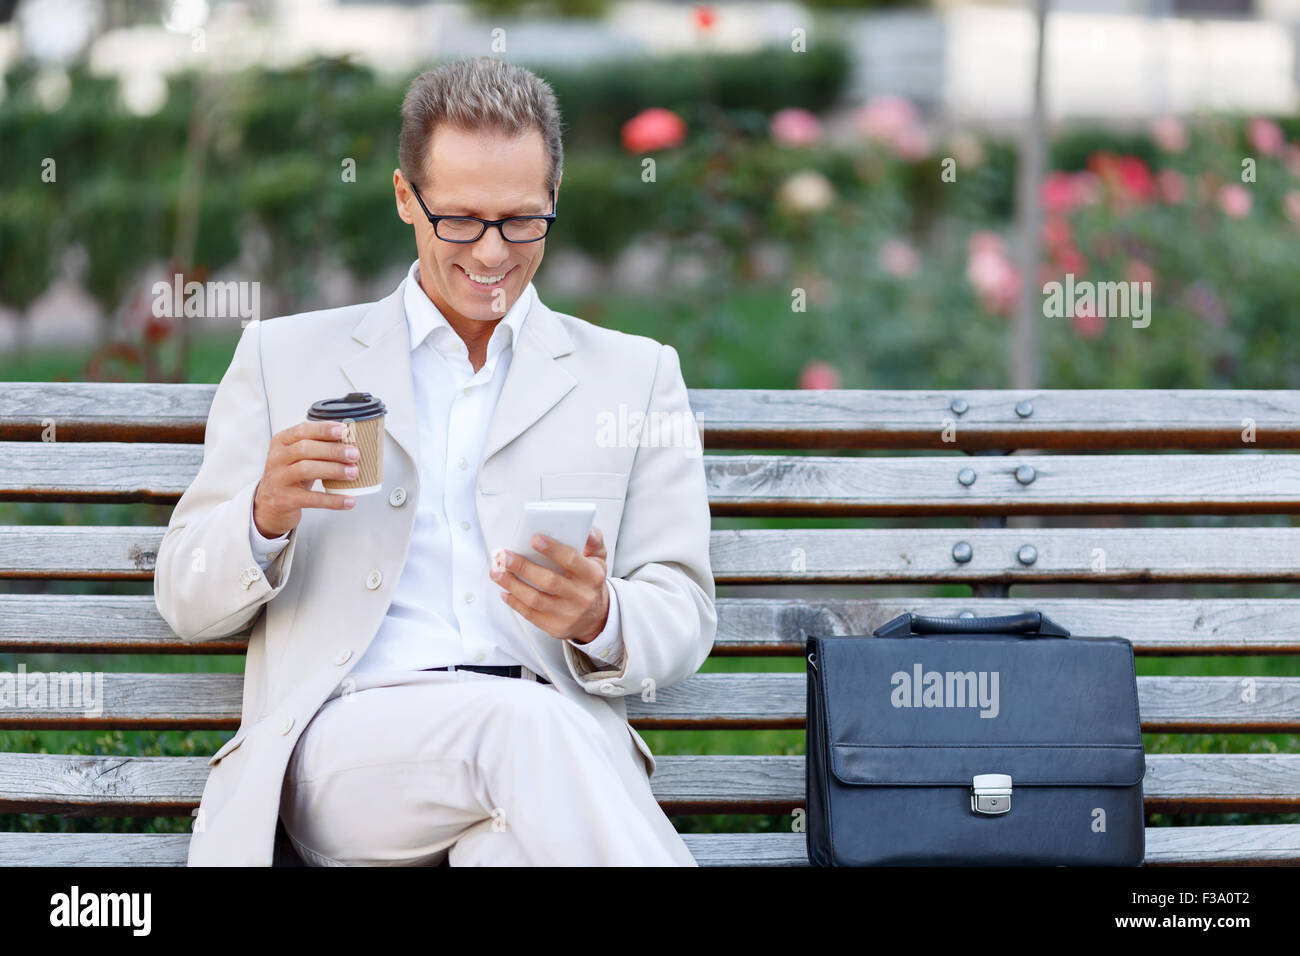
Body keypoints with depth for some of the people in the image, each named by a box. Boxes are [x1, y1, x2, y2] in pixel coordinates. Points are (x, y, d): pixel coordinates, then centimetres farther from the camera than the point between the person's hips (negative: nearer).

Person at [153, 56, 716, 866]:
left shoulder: (636, 377, 20)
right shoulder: (284, 359, 19)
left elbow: (683, 622, 14)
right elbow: (187, 603, 17)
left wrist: (599, 618, -11)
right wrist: (265, 515, -6)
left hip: (556, 736, 0)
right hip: (346, 734, 1)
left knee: (517, 827, -40)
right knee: (525, 729, -35)